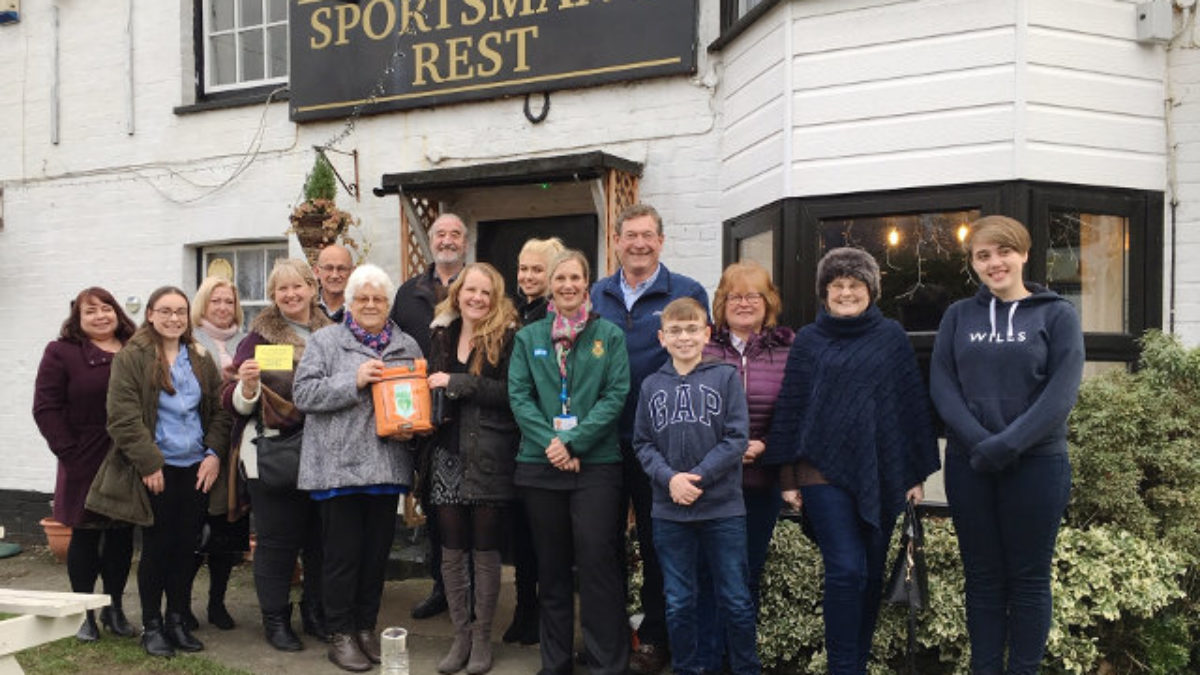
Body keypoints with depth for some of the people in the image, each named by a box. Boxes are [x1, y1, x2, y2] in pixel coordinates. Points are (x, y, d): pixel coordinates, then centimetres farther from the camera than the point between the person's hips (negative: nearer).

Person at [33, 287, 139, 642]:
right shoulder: (62, 352, -2)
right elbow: (46, 409, -5)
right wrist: (69, 453, -12)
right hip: (86, 465, -3)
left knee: (122, 537, 10)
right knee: (85, 536, 7)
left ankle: (114, 608, 23)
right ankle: (83, 612, 19)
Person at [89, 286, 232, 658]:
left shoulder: (201, 360, 10)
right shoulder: (131, 358, -4)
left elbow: (219, 411, 11)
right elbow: (123, 417, -11)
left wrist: (214, 452, -2)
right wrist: (149, 463, -14)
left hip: (196, 470, 4)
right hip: (155, 472, -4)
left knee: (186, 547, 8)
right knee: (157, 547, 3)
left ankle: (177, 620, 21)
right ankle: (151, 625, 16)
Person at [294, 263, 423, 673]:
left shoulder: (407, 346, 14)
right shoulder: (325, 342, 4)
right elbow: (303, 394, -6)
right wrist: (354, 382, -15)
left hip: (388, 466, 4)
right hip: (339, 466, -3)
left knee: (377, 551, 10)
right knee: (343, 553, 1)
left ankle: (366, 628, 24)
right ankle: (340, 635, 13)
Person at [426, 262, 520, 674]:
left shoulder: (507, 338, -4)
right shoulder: (441, 336, 12)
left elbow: (510, 393, -15)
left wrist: (456, 382, -17)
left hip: (489, 458, -4)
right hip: (448, 455, 4)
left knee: (484, 549, 4)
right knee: (452, 550, 7)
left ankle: (482, 637, 18)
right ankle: (460, 635, 20)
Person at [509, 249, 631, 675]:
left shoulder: (610, 336, 3)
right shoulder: (528, 337, 9)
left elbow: (616, 395, -5)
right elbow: (518, 395, 1)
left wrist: (573, 442, -13)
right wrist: (549, 442, -13)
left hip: (596, 464, -2)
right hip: (540, 464, 2)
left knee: (597, 562, -3)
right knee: (551, 565, 10)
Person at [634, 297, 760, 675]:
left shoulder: (726, 377, -2)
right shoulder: (652, 386, 6)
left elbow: (736, 439, -7)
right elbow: (642, 443, 5)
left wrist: (697, 477, -14)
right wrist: (669, 478, -12)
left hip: (723, 509, -2)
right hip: (669, 512, 2)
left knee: (736, 601, 7)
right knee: (679, 604, 11)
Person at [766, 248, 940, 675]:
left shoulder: (892, 337, 6)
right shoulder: (808, 340, 4)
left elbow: (913, 404, 6)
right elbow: (789, 409, 3)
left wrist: (917, 472, 3)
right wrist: (787, 476, -1)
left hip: (882, 473, 2)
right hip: (825, 471, -2)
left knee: (872, 573, 10)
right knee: (846, 570, -9)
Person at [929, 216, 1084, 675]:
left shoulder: (1057, 314, 1)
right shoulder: (958, 316, 8)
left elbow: (1061, 392, -9)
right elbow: (941, 385, -1)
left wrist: (1008, 444, -19)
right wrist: (979, 442, -16)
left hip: (1037, 463, -2)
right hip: (968, 464, 2)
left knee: (1029, 578, 6)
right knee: (982, 578, 9)